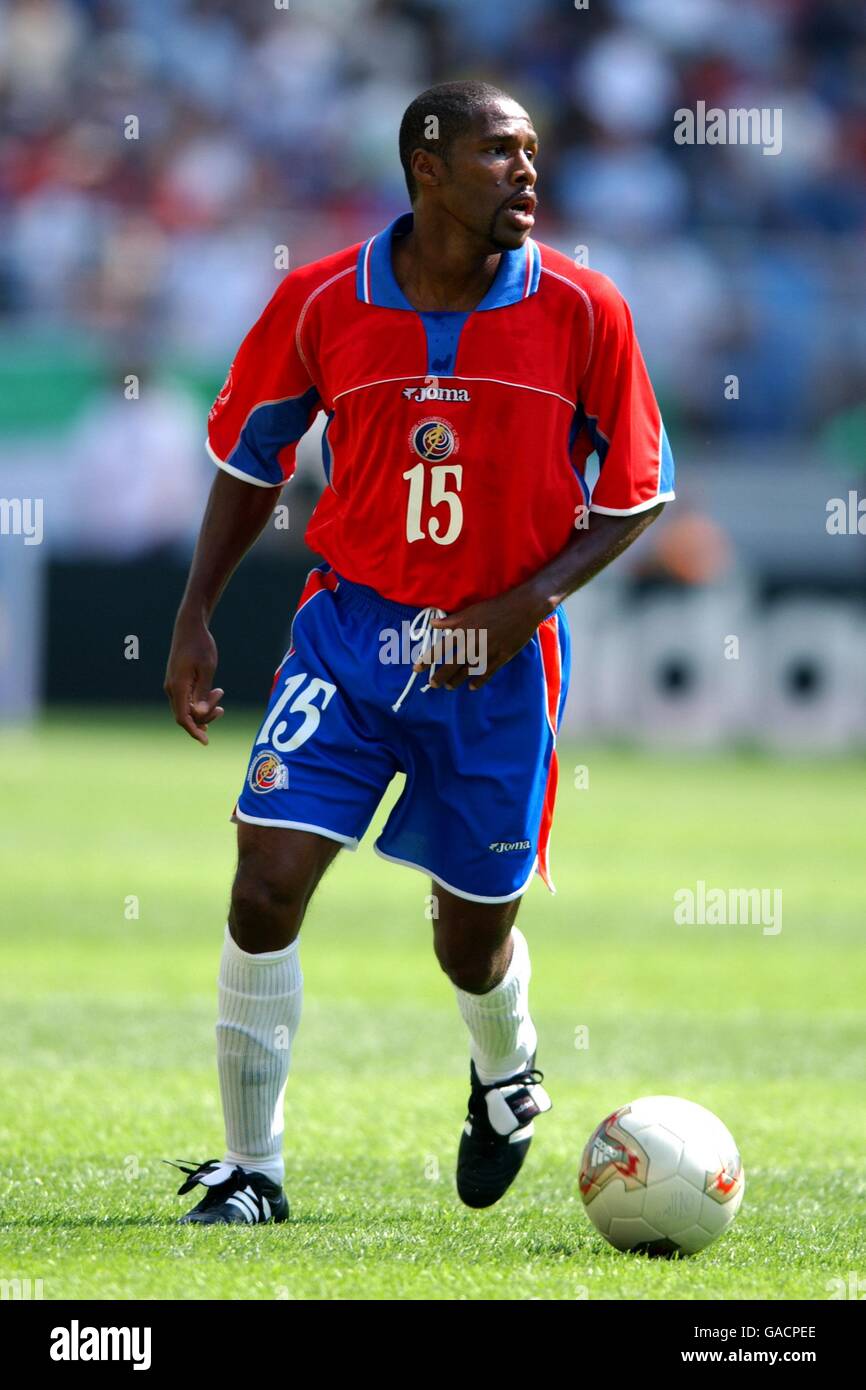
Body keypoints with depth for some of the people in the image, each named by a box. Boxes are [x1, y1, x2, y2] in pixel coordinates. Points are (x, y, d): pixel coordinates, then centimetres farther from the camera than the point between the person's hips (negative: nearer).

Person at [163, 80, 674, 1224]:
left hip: (500, 658, 0)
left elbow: (638, 491, 1)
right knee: (267, 885, -14)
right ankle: (251, 1168, 1)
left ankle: (506, 1076, 46)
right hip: (350, 629, 0)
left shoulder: (582, 312, -8)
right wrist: (197, 616, 2)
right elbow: (248, 456, 9)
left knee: (473, 937, 9)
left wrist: (527, 603, -12)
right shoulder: (320, 303, -7)